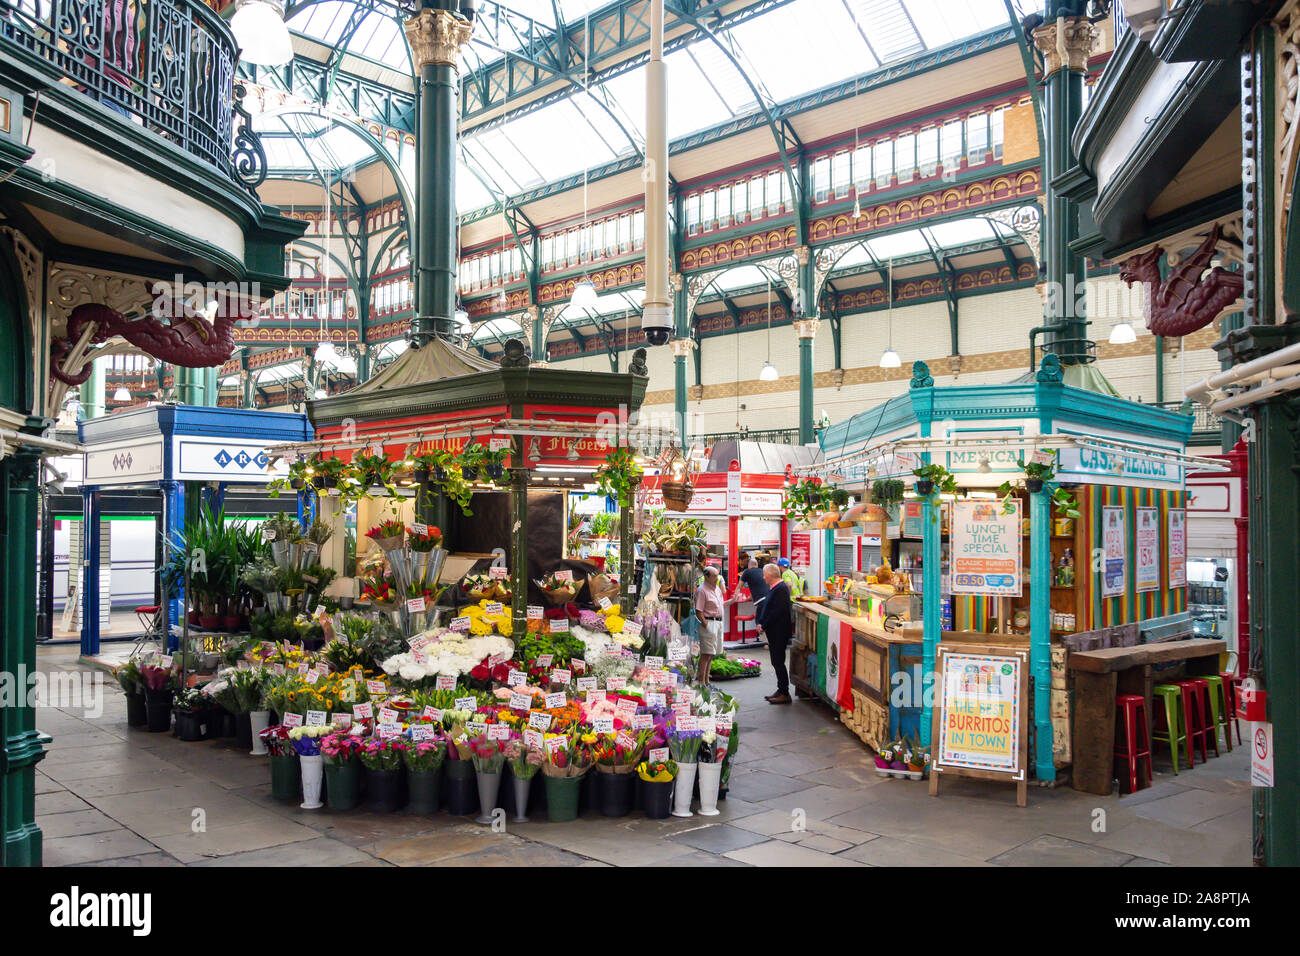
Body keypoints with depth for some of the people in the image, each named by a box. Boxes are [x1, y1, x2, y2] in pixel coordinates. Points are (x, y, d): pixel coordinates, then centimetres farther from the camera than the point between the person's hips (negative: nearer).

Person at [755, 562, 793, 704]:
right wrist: (760, 623, 1)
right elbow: (766, 607, 15)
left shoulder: (781, 589, -19)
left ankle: (785, 694, 2)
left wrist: (764, 626, -15)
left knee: (778, 662, -5)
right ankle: (780, 690, 23)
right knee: (777, 662, 15)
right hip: (773, 632, 10)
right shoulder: (772, 588, 12)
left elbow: (776, 612, -23)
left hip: (779, 632, -10)